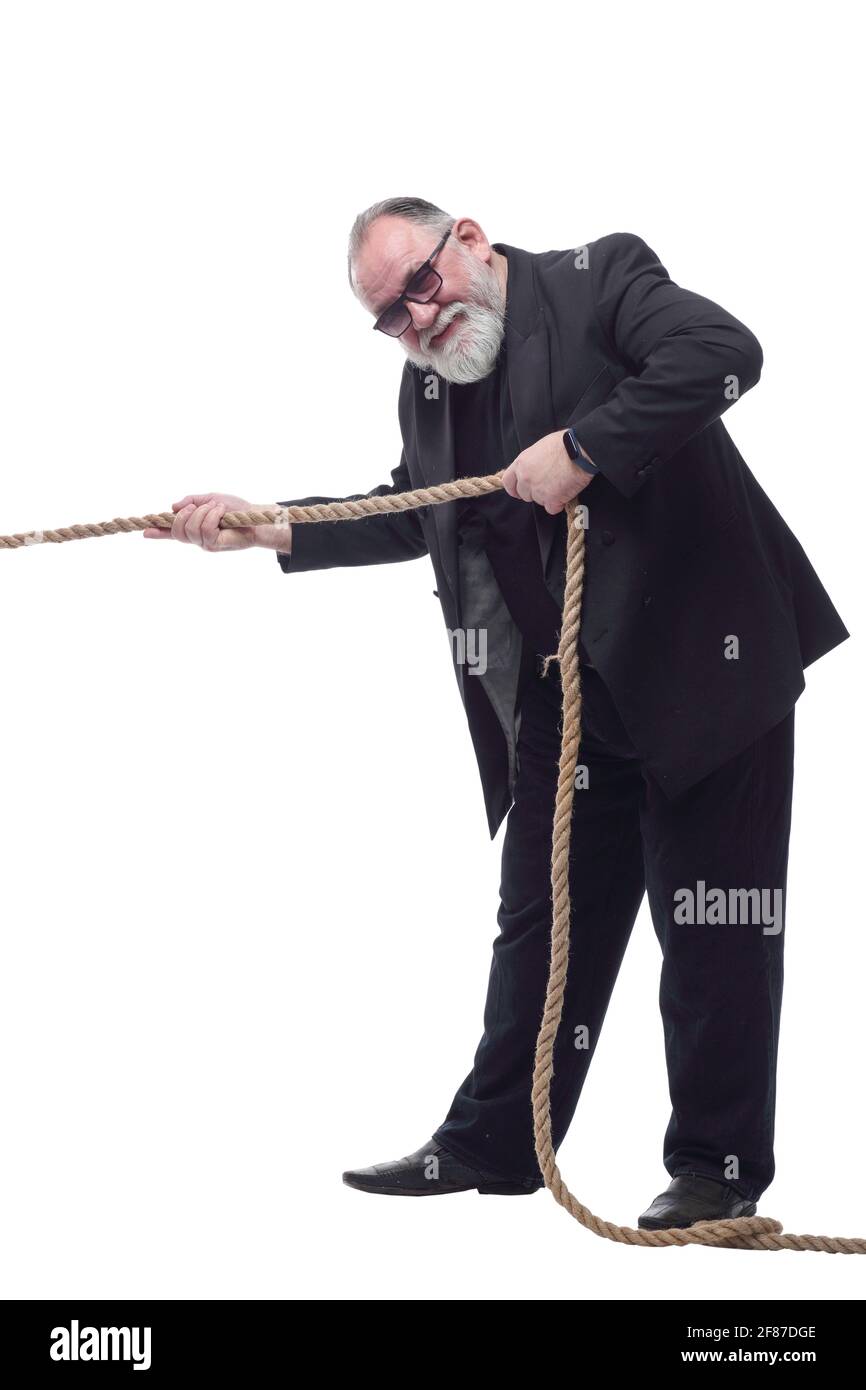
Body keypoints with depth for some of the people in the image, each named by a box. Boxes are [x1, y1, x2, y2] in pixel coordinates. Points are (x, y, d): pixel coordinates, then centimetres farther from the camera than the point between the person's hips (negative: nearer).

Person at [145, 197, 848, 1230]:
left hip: (697, 666, -7)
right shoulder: (430, 383, 10)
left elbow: (724, 353, -25)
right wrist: (268, 529, 13)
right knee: (542, 918, 13)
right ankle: (492, 1143, 23)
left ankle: (719, 1166, 10)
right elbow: (417, 515, 22)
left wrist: (581, 447, -24)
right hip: (566, 697, 7)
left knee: (715, 925, 1)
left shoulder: (599, 280, -9)